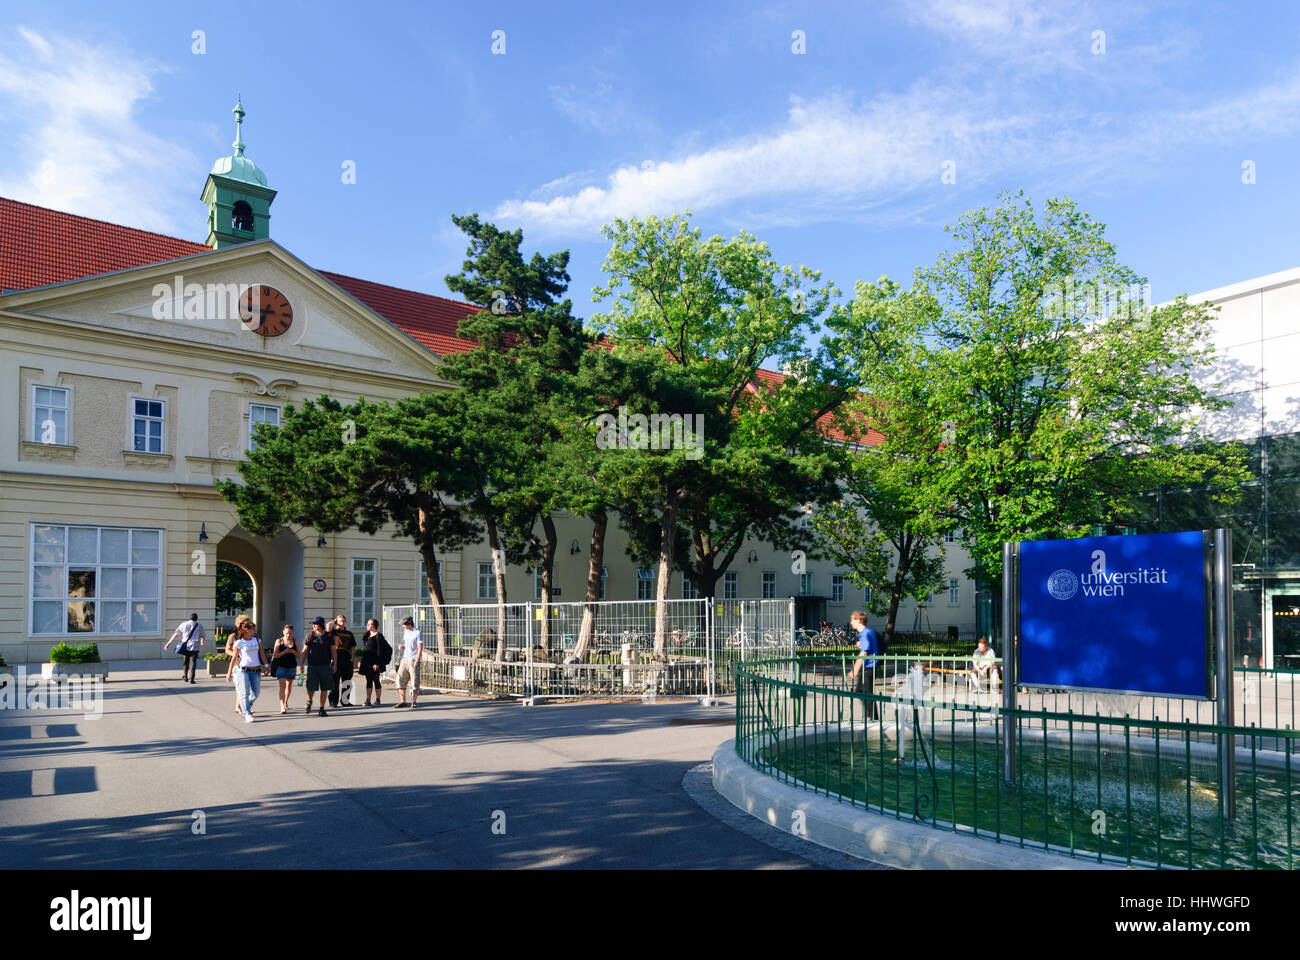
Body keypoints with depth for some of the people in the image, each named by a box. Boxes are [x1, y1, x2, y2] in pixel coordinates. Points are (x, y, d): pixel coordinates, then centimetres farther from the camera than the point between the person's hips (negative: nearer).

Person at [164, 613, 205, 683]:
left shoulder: (184, 624, 4)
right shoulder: (199, 626, 4)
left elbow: (175, 634, 0)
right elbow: (202, 636, 18)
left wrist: (168, 643, 5)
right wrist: (202, 642, 40)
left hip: (185, 647, 2)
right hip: (194, 647, -2)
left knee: (185, 662, 19)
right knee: (192, 663, -1)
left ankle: (184, 677, 25)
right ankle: (191, 678, -11)